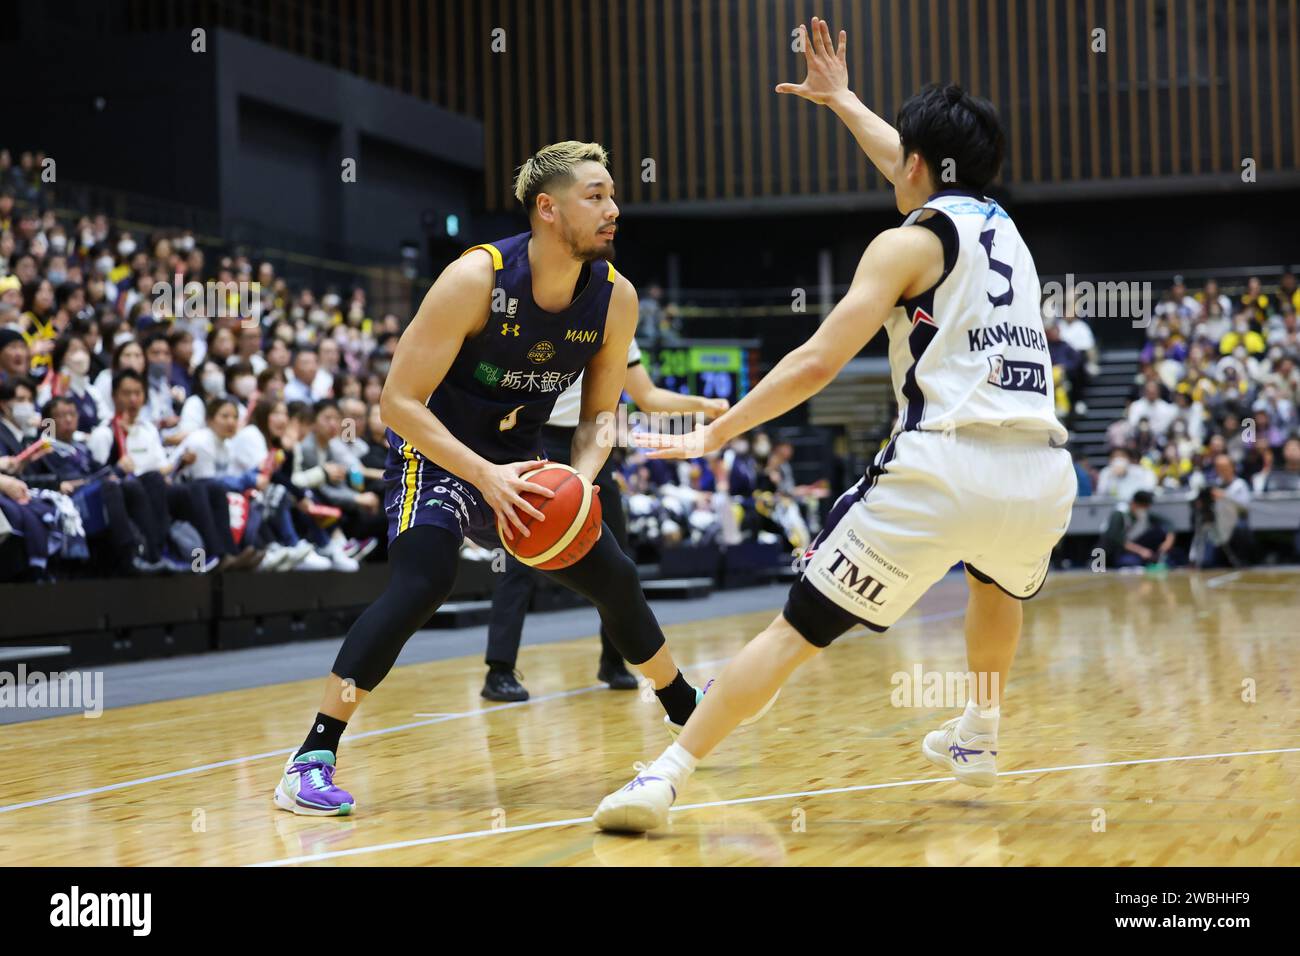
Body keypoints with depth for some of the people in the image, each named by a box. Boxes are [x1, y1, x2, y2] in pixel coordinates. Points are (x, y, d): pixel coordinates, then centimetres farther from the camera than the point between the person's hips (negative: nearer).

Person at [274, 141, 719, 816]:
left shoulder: (615, 298, -11)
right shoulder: (475, 279, -26)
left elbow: (597, 415, 2)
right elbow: (399, 401, -25)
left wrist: (580, 479, -19)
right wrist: (485, 476, -34)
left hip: (519, 460, 6)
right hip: (436, 450, -6)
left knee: (614, 578, 9)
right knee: (421, 580, -29)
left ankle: (689, 716, 34)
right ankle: (311, 761, -26)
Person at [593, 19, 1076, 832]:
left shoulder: (908, 243, 4)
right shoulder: (1003, 227, 23)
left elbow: (818, 362, -6)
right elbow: (917, 169, 42)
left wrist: (715, 434, 0)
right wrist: (842, 101, 54)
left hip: (943, 468, -6)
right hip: (1043, 476, 6)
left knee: (798, 630, 0)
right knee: (999, 582, 40)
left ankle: (666, 778, -5)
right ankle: (977, 739, 47)